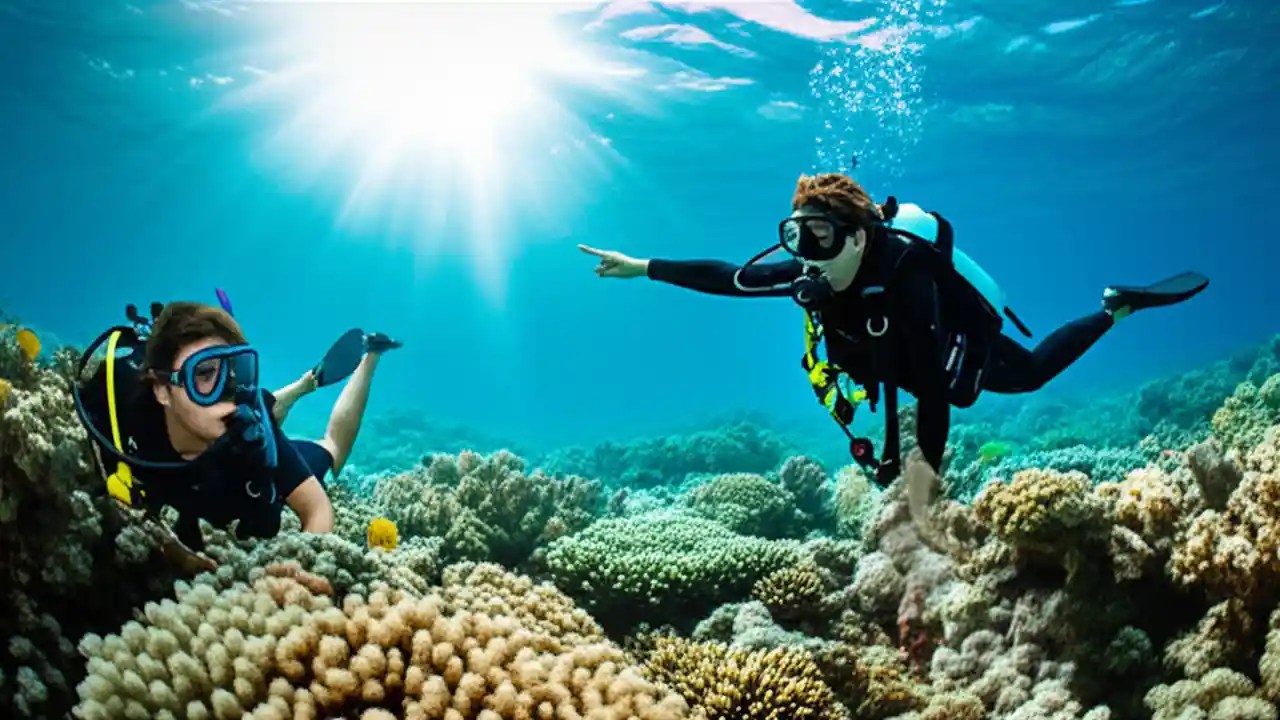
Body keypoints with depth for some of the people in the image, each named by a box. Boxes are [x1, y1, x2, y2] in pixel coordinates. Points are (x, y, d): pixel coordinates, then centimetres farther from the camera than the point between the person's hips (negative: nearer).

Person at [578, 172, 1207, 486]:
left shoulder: (902, 275, -46)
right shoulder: (809, 277, -28)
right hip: (901, 357, 6)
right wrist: (640, 267, -24)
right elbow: (725, 277, -21)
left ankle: (1116, 306, 36)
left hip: (968, 343, -5)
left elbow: (933, 385, -45)